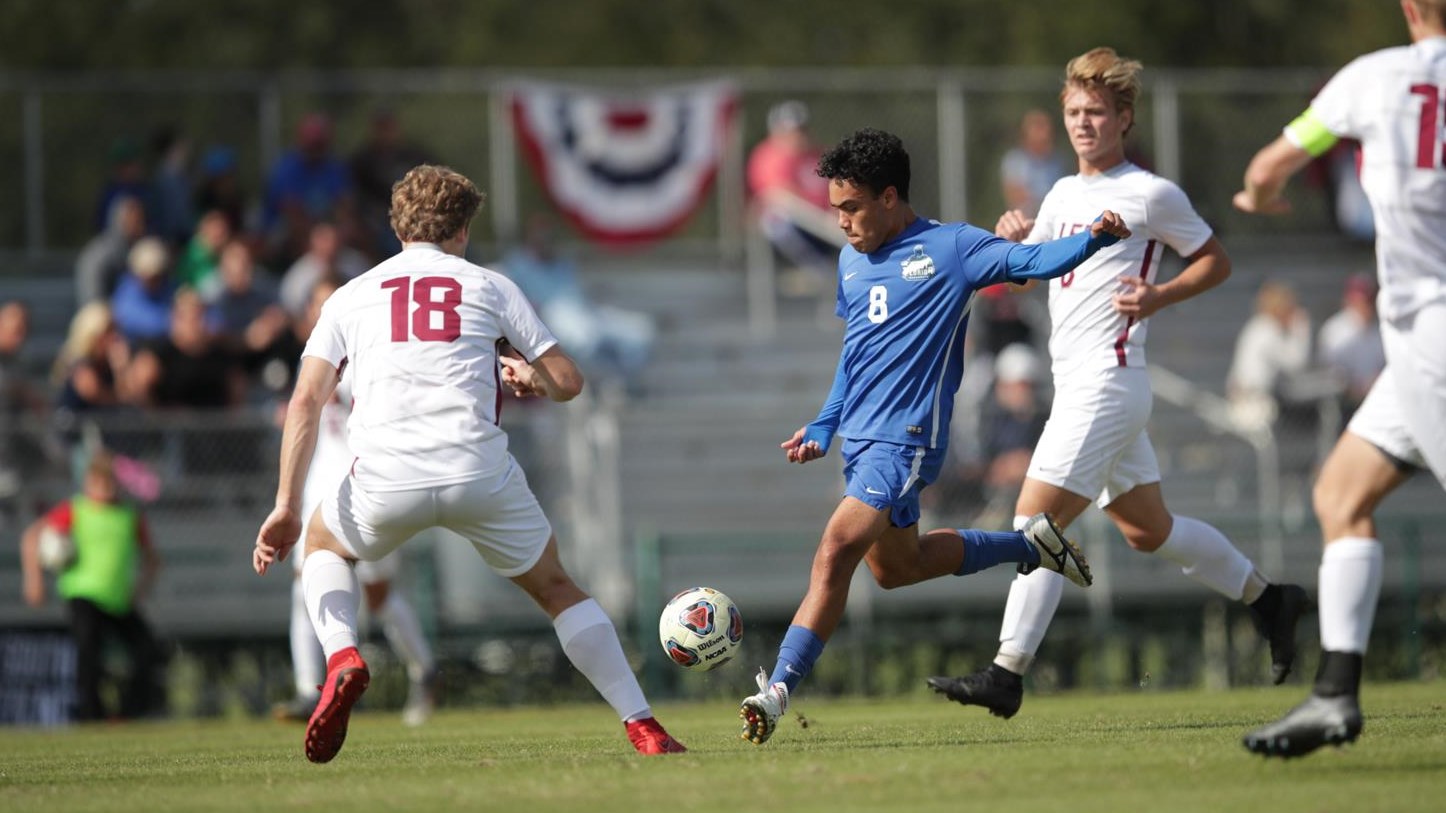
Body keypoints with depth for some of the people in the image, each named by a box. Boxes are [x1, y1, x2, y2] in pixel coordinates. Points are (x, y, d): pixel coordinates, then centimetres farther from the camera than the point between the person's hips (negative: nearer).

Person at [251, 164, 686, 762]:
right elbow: (568, 382, 14)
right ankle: (643, 728, 12)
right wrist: (528, 376, 37)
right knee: (555, 588, 21)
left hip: (386, 483, 0)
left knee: (324, 546, 32)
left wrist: (287, 507, 5)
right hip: (481, 476, 0)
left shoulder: (349, 297, 17)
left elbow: (305, 403, 6)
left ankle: (342, 658, 4)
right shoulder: (489, 287, 15)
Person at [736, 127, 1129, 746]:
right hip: (859, 438, 9)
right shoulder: (851, 262, 15)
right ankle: (1031, 545, 35)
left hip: (907, 438, -9)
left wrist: (1092, 239, -29)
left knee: (836, 551, -20)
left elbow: (1031, 262, -12)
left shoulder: (949, 248, -6)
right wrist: (823, 429, 23)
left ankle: (779, 689, -22)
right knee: (896, 566, 20)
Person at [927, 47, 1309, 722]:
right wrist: (1013, 237, 0)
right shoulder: (1064, 195, 17)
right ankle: (1266, 598, 30)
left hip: (1108, 380, -9)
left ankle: (1007, 673, -15)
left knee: (1037, 520, -14)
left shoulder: (1150, 195, -6)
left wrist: (1158, 297, -14)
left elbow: (1215, 262, 2)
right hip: (1077, 382, 9)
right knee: (1146, 530, 16)